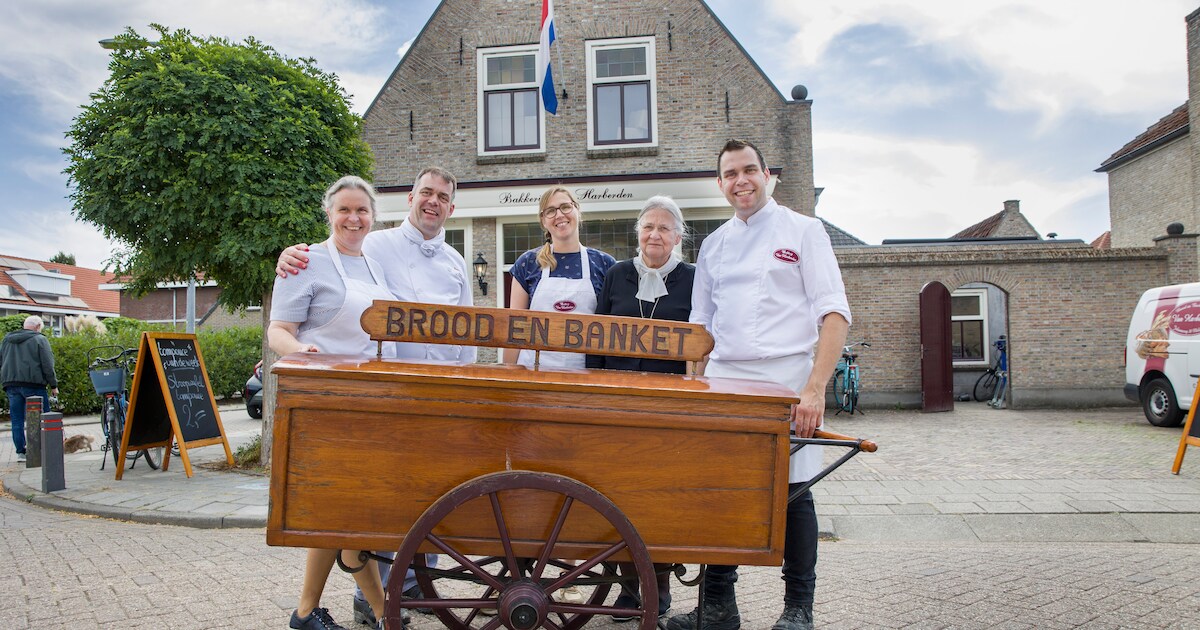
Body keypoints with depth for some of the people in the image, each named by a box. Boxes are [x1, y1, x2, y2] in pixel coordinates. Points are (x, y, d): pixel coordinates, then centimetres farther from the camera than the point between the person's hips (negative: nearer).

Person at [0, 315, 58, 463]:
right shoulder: (39, 339, -2)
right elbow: (47, 365, -6)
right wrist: (53, 385, -1)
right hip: (33, 384, -5)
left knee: (17, 420, 7)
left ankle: (20, 452, 6)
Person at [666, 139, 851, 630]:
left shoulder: (802, 230, 2)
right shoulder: (714, 245, 16)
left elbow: (834, 313, -5)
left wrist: (815, 388, -16)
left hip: (786, 382, -4)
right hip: (723, 383, 4)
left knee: (792, 492, 1)